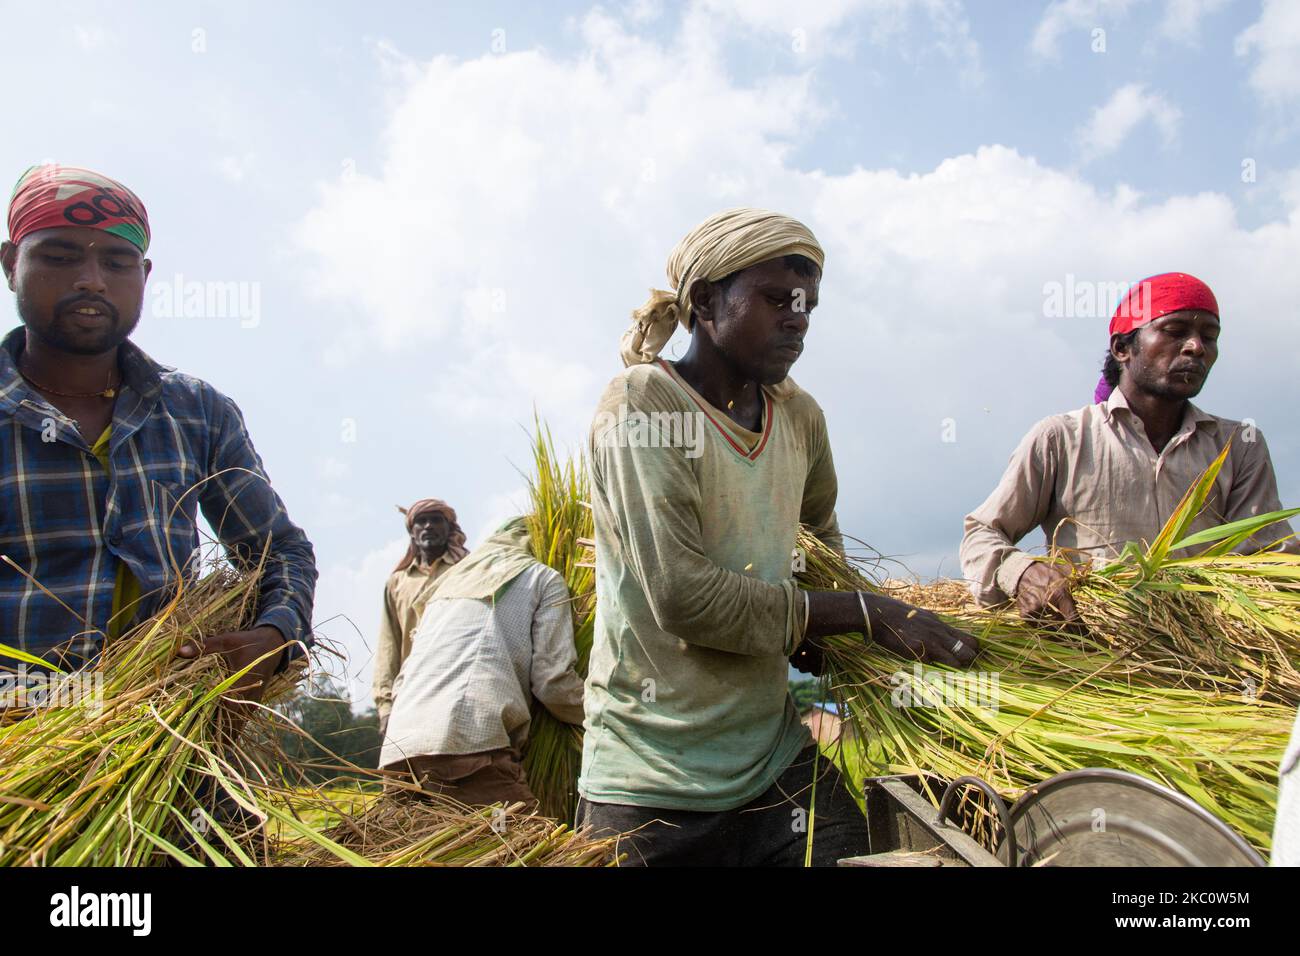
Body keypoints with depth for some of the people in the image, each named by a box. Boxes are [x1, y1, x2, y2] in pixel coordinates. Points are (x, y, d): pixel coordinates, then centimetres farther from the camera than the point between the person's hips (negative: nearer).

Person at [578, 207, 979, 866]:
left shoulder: (800, 415, 5)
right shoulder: (641, 403, -13)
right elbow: (681, 595, -22)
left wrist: (817, 625, 8)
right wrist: (865, 614, -16)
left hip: (776, 755, 5)